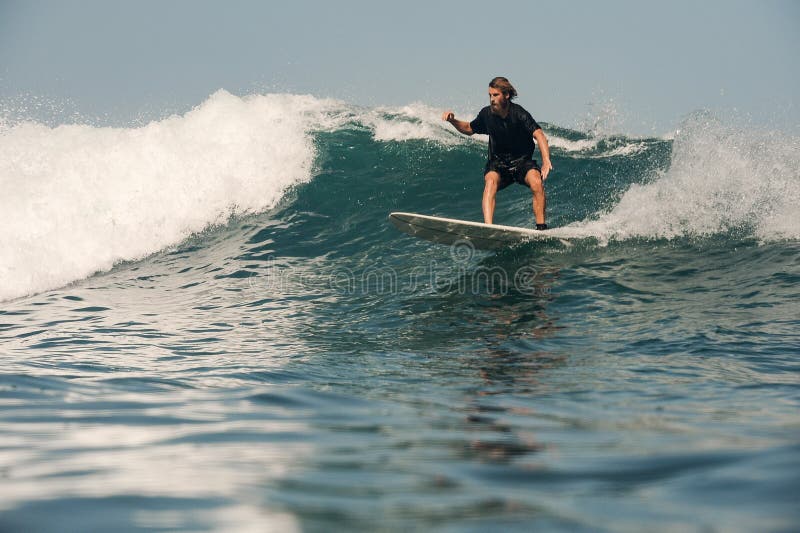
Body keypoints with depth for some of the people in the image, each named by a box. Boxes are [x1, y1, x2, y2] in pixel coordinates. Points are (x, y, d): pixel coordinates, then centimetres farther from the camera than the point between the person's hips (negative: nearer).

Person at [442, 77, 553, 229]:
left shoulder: (519, 114, -18)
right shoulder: (487, 114, -6)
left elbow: (539, 135, -31)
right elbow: (469, 129, 15)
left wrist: (546, 161, -47)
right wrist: (452, 121, -5)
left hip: (522, 161, -2)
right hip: (498, 162, 2)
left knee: (536, 183, -31)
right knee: (491, 181, -31)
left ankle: (541, 227, -23)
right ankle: (488, 227, -43)